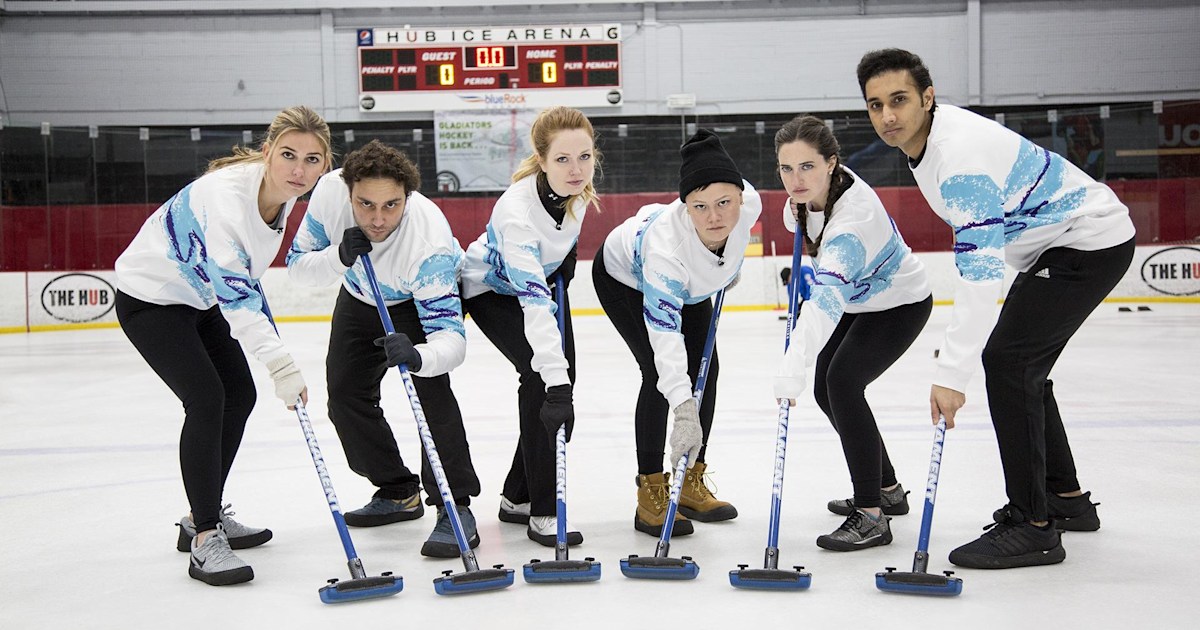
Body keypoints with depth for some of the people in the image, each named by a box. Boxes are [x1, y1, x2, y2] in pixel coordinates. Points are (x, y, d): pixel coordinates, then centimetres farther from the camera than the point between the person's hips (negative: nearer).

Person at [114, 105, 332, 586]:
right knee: (206, 399, -19)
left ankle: (204, 517, 24)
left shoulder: (284, 191, -10)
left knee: (240, 395, 9)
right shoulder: (225, 195, -35)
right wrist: (281, 365, -45)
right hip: (149, 298, -9)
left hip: (199, 296, 9)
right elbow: (235, 296, -39)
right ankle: (205, 540, -9)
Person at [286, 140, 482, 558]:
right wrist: (339, 257, -39)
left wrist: (417, 356, -69)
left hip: (427, 293, -5)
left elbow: (450, 338, -47)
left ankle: (456, 508, -20)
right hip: (362, 296, 6)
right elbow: (298, 267, -19)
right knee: (345, 394, 4)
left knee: (429, 386, -27)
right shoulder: (330, 191, -31)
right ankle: (398, 493, 21)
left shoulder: (428, 241, -43)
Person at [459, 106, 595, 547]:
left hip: (544, 276, 7)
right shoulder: (516, 211, -41)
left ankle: (518, 497, 17)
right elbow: (533, 303, -47)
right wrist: (556, 383, -52)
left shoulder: (580, 186, -22)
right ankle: (543, 512, -11)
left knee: (562, 375, 1)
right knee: (542, 378, -22)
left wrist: (565, 262, -1)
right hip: (491, 289, -6)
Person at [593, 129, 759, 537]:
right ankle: (651, 494, -6)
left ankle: (691, 485, 15)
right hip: (624, 278, -6)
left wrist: (727, 266, 2)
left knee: (705, 369, 2)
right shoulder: (665, 242, -46)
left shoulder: (749, 203, -33)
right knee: (662, 372, -18)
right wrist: (684, 409, -55)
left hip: (688, 281, 6)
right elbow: (664, 333, -48)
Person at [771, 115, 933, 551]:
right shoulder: (813, 187, -17)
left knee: (843, 382, -25)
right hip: (857, 300, 9)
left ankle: (871, 516, -18)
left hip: (899, 304, -9)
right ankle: (887, 490, 27)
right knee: (826, 389, 9)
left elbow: (825, 303, -53)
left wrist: (791, 375, -62)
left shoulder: (853, 219, -40)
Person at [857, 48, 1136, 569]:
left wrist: (950, 374, -35)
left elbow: (981, 273, -34)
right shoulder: (926, 135, 2)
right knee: (1021, 366, 12)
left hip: (1092, 242, -10)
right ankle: (1066, 498, 25)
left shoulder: (961, 153, -29)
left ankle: (1032, 526, -10)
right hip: (1055, 241, 10)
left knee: (1007, 360, -16)